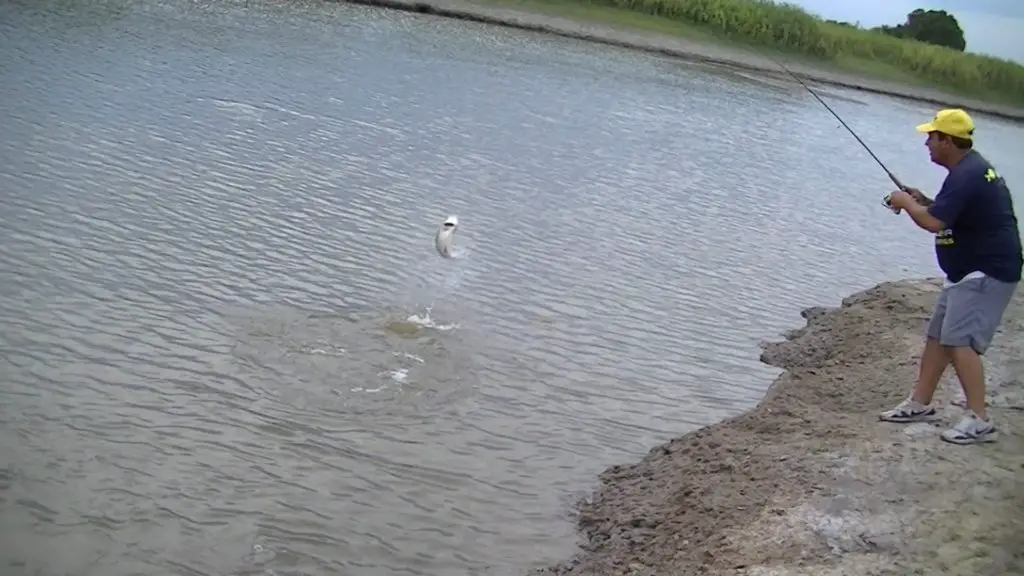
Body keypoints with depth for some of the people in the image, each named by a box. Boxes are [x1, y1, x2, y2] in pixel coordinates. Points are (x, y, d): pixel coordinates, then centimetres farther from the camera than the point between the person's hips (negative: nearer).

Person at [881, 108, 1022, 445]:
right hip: (970, 270, 11)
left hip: (987, 272, -11)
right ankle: (919, 403, 22)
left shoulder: (965, 175, -21)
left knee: (960, 340, -16)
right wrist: (923, 201, 11)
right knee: (937, 335, 14)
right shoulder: (972, 168, 13)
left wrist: (906, 203, -10)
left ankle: (979, 420, -16)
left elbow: (934, 223, -28)